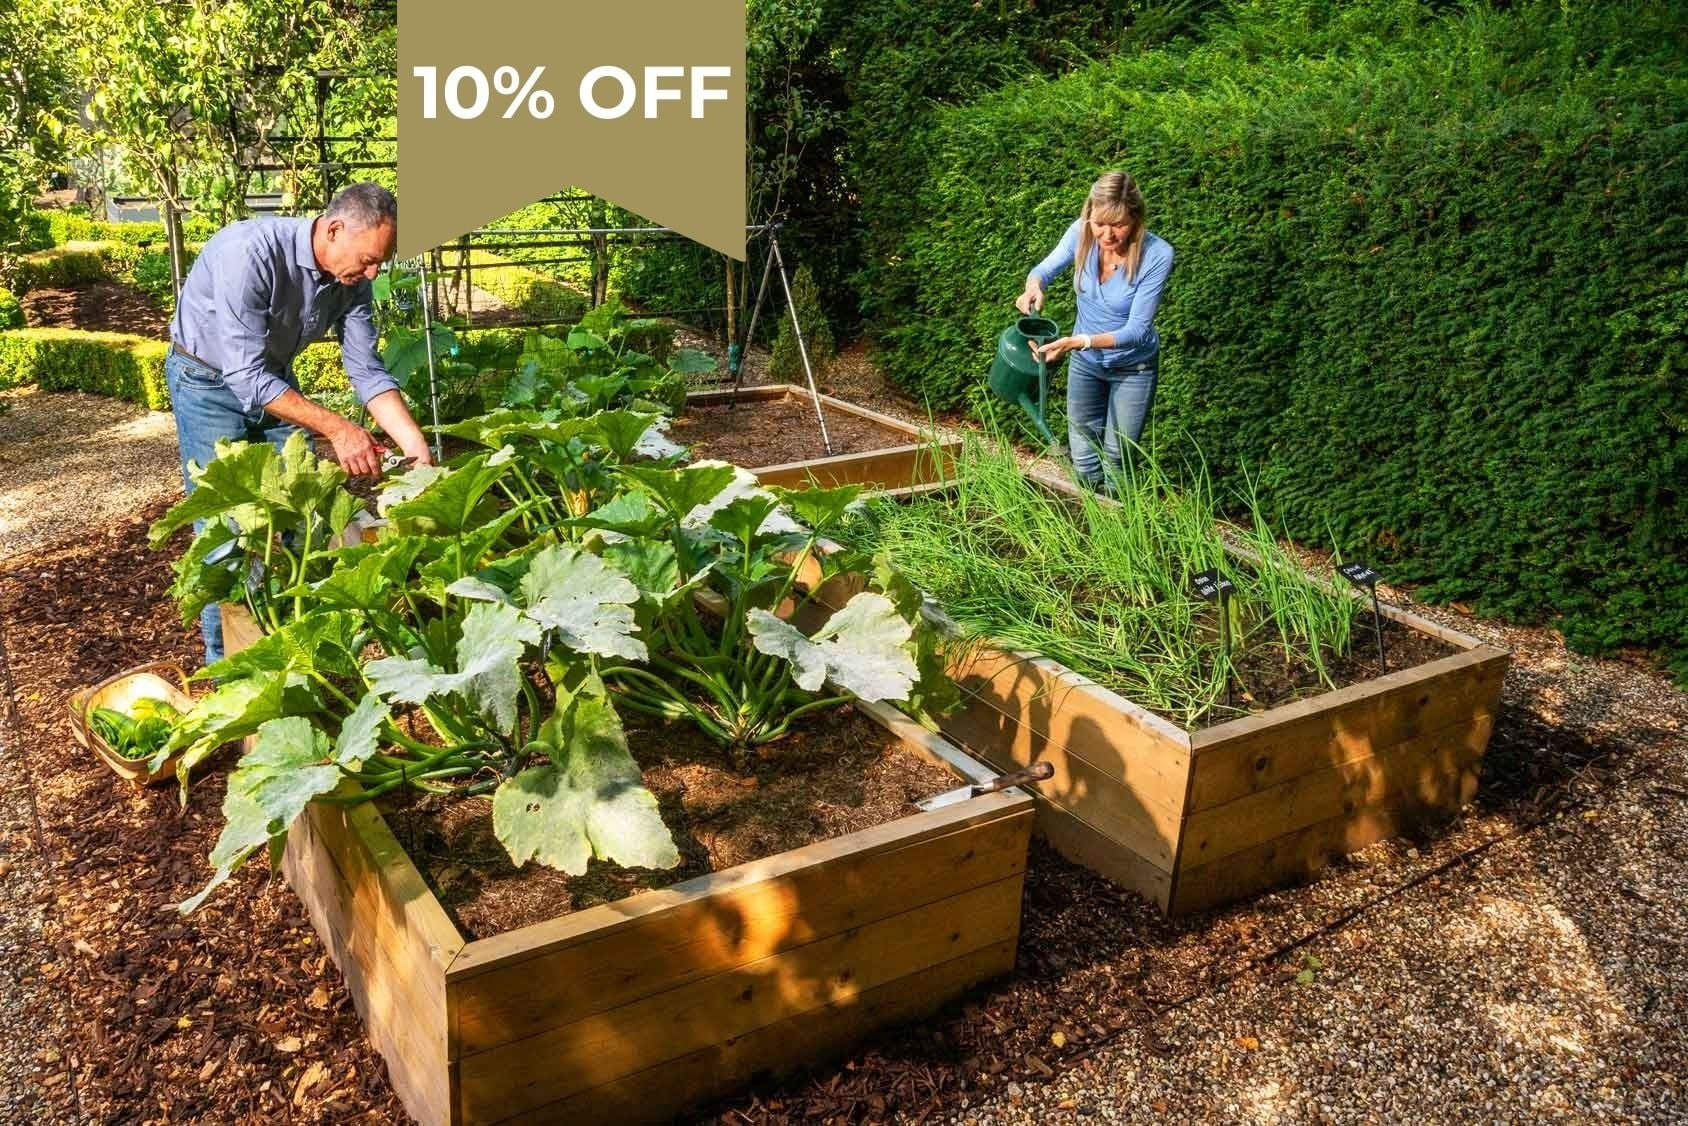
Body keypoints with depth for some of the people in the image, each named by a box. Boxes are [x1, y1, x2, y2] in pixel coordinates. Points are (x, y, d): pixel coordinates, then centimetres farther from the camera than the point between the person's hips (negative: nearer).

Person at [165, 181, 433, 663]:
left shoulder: (351, 279, -14)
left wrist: (418, 450, -19)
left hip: (273, 375, 6)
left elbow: (367, 372, -9)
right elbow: (246, 376, -36)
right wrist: (338, 429, -39)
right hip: (209, 381, -6)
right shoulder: (250, 252, -34)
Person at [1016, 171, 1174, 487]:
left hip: (1132, 368, -3)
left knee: (1117, 460, 10)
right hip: (1085, 363, 3)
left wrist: (1078, 341, -41)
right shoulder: (1082, 233, -20)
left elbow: (1136, 330, -27)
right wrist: (1034, 286, -28)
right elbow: (1044, 269, -3)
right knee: (1084, 461, 15)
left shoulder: (1157, 255, -29)